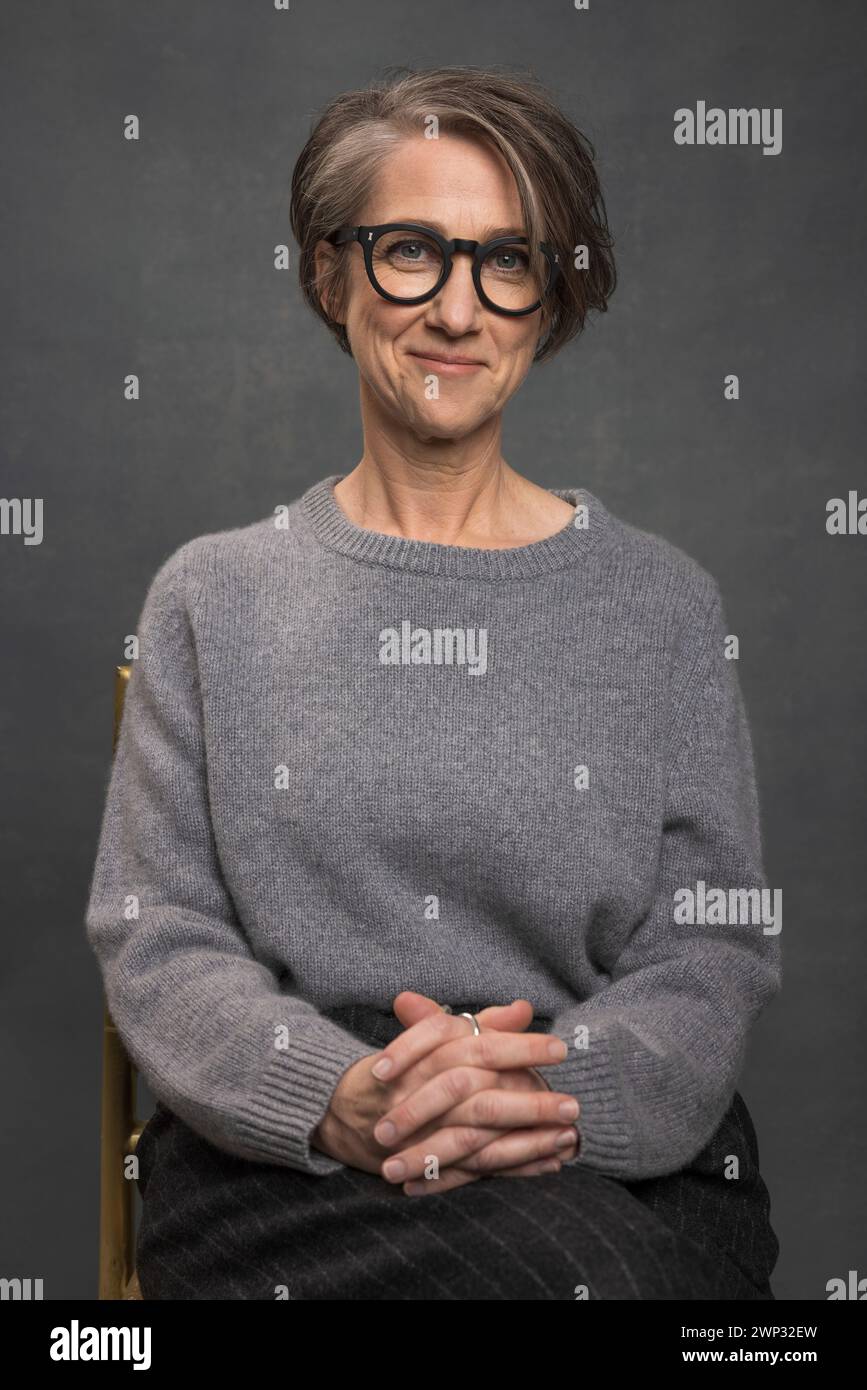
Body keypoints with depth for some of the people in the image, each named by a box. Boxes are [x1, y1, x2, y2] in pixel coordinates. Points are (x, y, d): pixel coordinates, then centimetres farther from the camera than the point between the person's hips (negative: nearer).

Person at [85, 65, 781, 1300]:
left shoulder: (659, 602, 9)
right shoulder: (217, 596, 10)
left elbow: (716, 950, 5)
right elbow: (155, 933, 3)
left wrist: (558, 1090, -17)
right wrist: (336, 1096, -17)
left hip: (616, 1169, 1)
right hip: (287, 1164, -1)